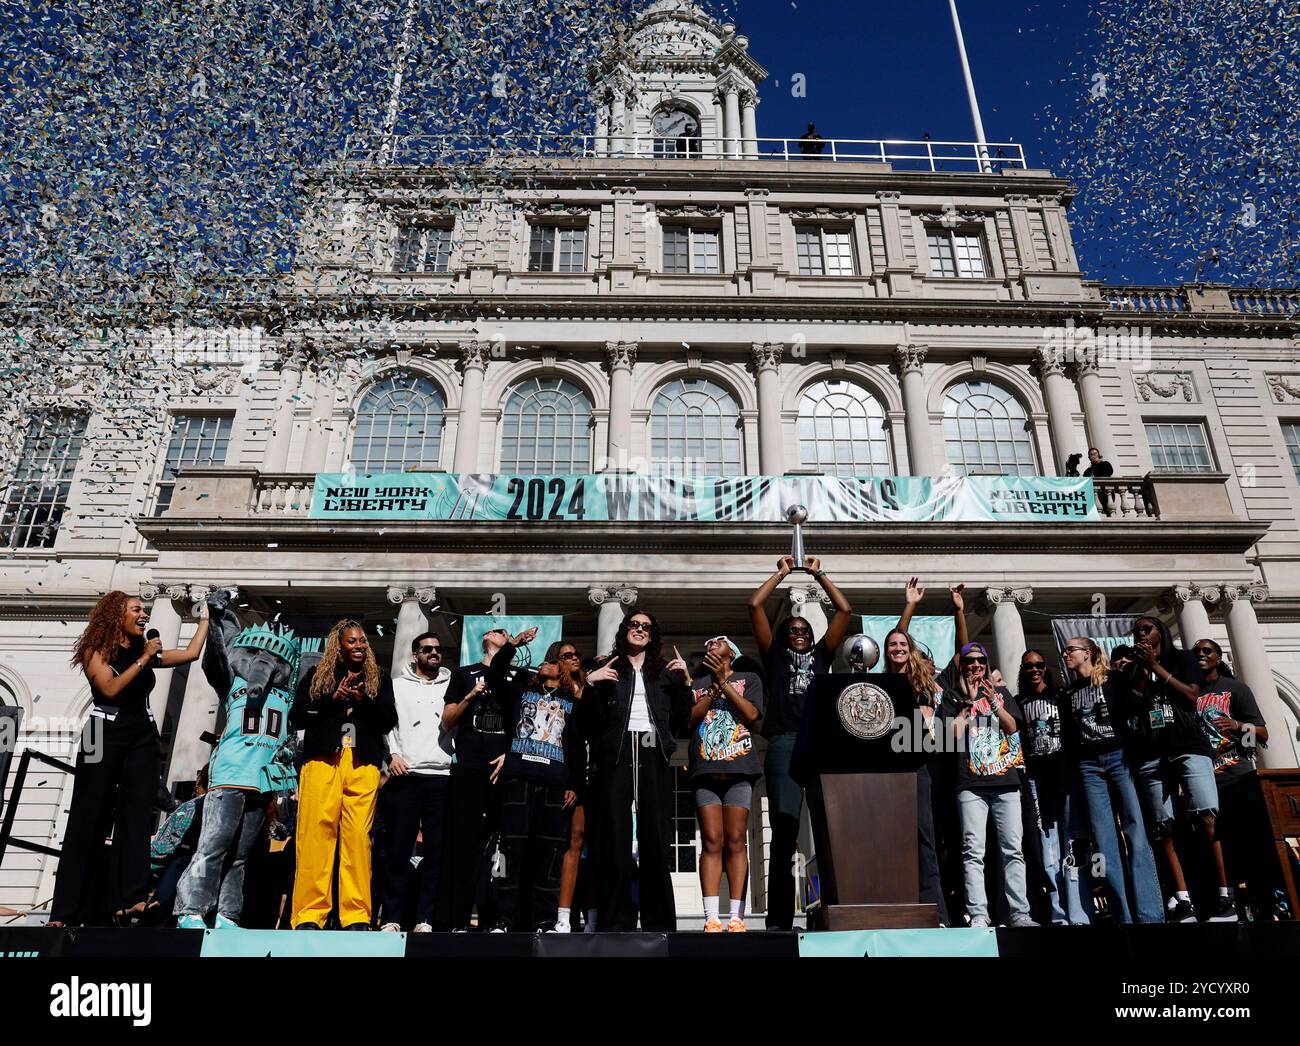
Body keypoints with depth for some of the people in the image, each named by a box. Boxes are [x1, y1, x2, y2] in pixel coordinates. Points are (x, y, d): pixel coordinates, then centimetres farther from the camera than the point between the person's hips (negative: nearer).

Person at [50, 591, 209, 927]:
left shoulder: (146, 650, 14)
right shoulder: (96, 649, 1)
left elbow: (191, 653, 15)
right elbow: (110, 688, -13)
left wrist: (206, 616, 18)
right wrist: (144, 659, -9)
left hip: (143, 739, 4)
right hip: (105, 736, -4)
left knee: (136, 816, -6)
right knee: (88, 822, -1)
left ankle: (130, 901, -13)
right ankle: (65, 912, 4)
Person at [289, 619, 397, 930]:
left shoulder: (379, 678, 17)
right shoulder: (316, 676, 16)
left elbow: (389, 720, 8)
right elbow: (297, 718, 6)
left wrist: (362, 700, -7)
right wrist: (334, 699, -6)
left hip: (363, 764, 0)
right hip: (321, 761, 0)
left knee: (358, 836, -7)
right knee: (316, 834, -8)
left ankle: (356, 917, -5)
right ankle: (309, 916, -4)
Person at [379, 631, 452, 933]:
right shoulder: (397, 685, 14)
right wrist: (392, 754, -8)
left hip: (442, 777, 1)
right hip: (404, 776, -1)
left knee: (436, 851, 0)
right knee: (399, 850, 0)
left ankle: (425, 919, 6)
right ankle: (392, 918, 7)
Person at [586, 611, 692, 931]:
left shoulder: (665, 671, 21)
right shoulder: (607, 669, 17)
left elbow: (680, 720, 13)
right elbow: (593, 718, 8)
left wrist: (685, 682, 4)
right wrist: (590, 683, -5)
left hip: (653, 753, 1)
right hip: (617, 752, -1)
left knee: (656, 838, -3)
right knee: (615, 836, -6)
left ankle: (659, 923, 1)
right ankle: (615, 923, -3)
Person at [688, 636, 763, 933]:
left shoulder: (749, 679, 16)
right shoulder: (696, 685, 20)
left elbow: (751, 714, -2)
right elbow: (688, 720, 5)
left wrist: (723, 681, -4)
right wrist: (713, 688, -2)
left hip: (739, 768, -1)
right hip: (705, 770, 1)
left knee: (736, 841, -5)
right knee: (712, 842, -5)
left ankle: (737, 917, -4)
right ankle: (711, 918, -7)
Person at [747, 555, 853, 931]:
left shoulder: (821, 654, 25)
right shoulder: (775, 655, 20)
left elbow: (845, 610, 24)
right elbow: (754, 606, 15)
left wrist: (818, 574, 28)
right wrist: (782, 572, 25)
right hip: (785, 744, -2)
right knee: (784, 829, -9)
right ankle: (779, 920, -6)